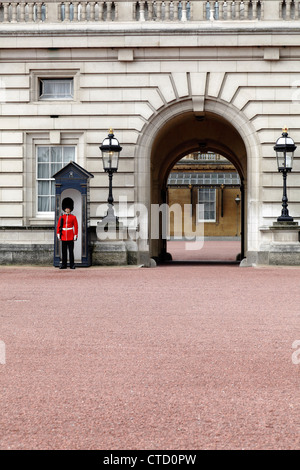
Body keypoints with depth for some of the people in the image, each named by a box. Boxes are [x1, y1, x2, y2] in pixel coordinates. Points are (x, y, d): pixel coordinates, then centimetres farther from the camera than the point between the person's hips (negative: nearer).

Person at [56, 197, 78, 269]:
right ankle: (64, 265, 8)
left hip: (71, 237, -2)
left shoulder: (73, 217, 3)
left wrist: (75, 235, -5)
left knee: (71, 251, -1)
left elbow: (76, 227, 1)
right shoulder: (61, 217, 8)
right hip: (63, 237, 2)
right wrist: (58, 234, 0)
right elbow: (58, 226, 8)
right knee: (64, 251, 4)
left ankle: (72, 265, 2)